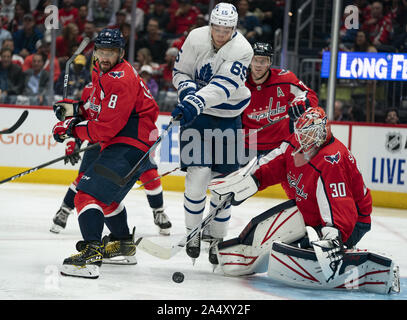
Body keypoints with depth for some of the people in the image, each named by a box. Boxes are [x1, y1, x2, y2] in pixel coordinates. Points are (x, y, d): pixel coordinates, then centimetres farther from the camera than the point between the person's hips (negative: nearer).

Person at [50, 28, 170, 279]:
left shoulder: (120, 80, -20)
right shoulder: (102, 72, 13)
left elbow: (107, 128, -23)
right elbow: (100, 106, 27)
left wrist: (73, 130, -11)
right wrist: (77, 109, 8)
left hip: (130, 143, -11)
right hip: (119, 143, 11)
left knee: (90, 192, -21)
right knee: (106, 193, 29)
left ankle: (91, 254, -33)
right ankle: (124, 244, 45)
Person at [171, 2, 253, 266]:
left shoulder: (242, 50, -17)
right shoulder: (196, 38, -9)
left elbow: (223, 86, -30)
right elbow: (180, 72, 3)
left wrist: (196, 102, -44)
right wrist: (188, 90, -19)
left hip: (228, 117, 0)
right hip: (196, 114, 1)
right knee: (198, 173, -11)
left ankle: (216, 237, 18)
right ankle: (193, 233, 7)